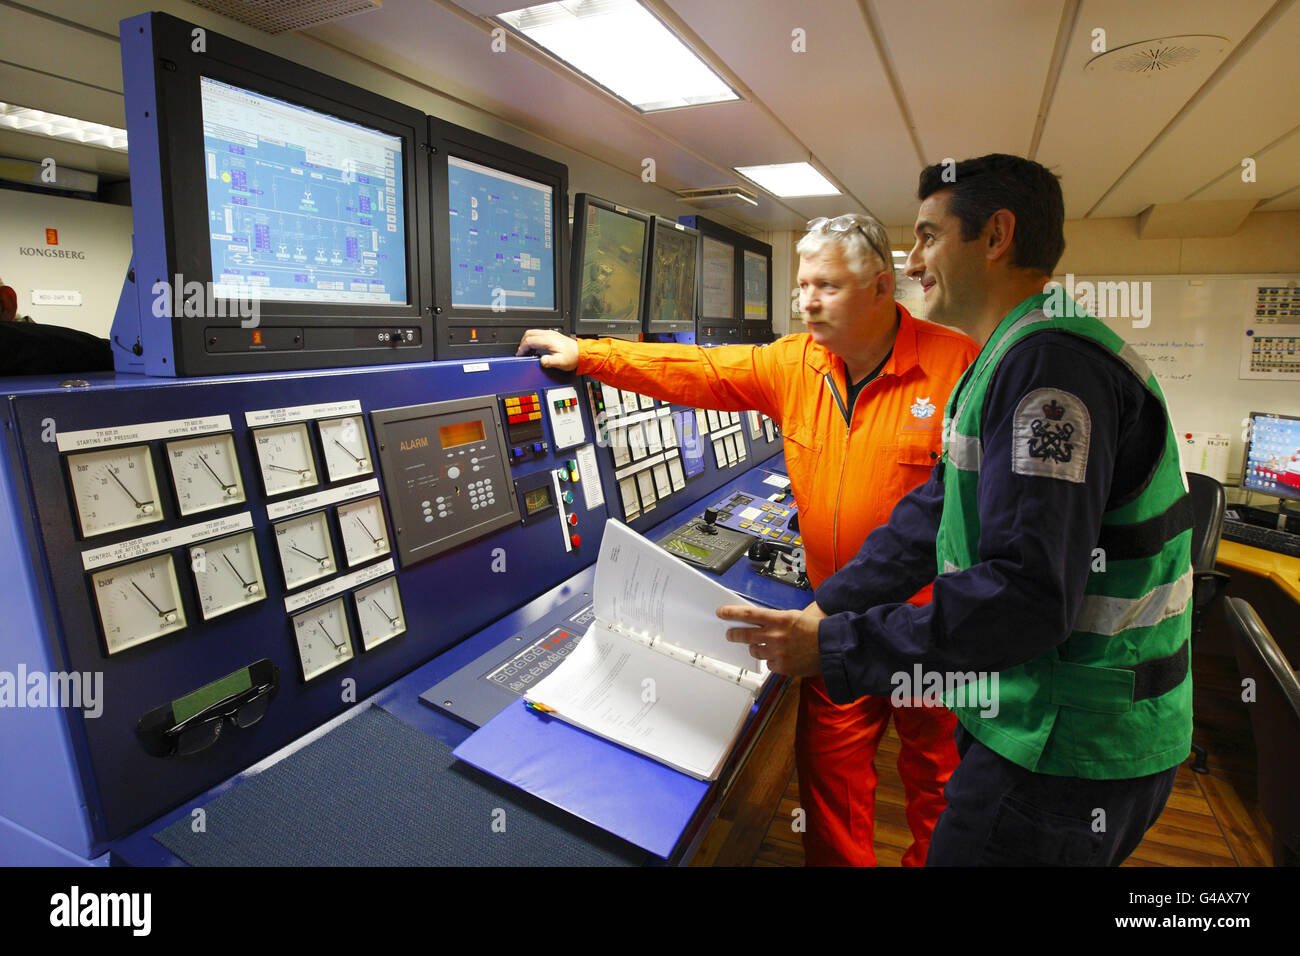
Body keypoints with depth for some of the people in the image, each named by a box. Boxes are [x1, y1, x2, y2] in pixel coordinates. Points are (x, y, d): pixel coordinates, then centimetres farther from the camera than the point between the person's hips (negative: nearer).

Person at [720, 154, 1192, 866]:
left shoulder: (1049, 363, -23)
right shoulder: (1016, 361, 12)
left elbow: (1029, 594, -30)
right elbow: (934, 513, 11)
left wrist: (832, 646, -24)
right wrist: (821, 609, 6)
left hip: (1068, 758, -9)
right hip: (1034, 726, 9)